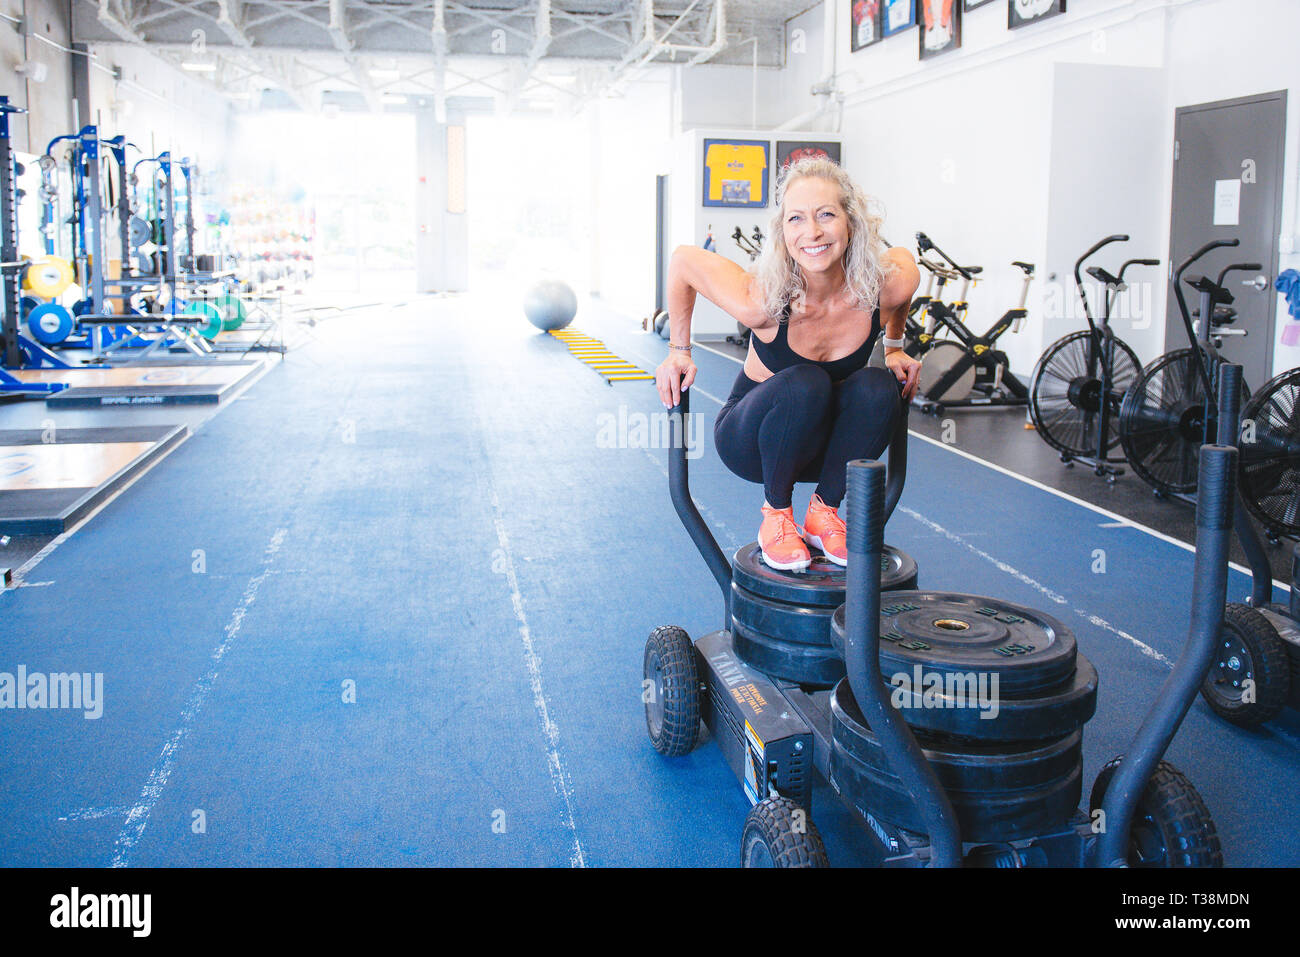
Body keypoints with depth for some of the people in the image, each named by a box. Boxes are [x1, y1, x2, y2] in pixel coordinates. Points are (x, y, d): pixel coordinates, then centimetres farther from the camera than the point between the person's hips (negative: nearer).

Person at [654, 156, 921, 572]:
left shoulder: (890, 284, -24)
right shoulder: (761, 300, -32)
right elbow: (683, 259, -15)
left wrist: (895, 346, 6)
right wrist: (678, 350, -7)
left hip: (825, 444, 3)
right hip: (753, 440, -3)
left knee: (879, 387, -28)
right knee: (805, 384, -34)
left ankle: (824, 512, -7)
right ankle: (775, 515, -11)